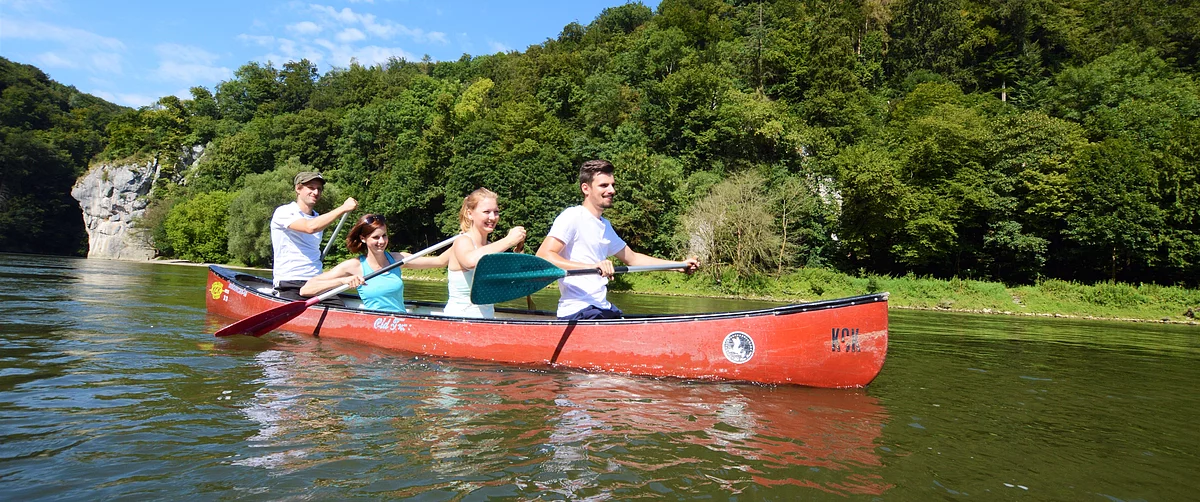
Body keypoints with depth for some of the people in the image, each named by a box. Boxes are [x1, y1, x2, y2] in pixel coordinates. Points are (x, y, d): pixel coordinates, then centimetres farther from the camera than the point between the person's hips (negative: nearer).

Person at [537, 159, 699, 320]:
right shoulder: (572, 216, -9)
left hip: (603, 309, 9)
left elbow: (632, 258, 29)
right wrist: (591, 266, -34)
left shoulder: (605, 225, 20)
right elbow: (542, 256, -22)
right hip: (578, 312, -9)